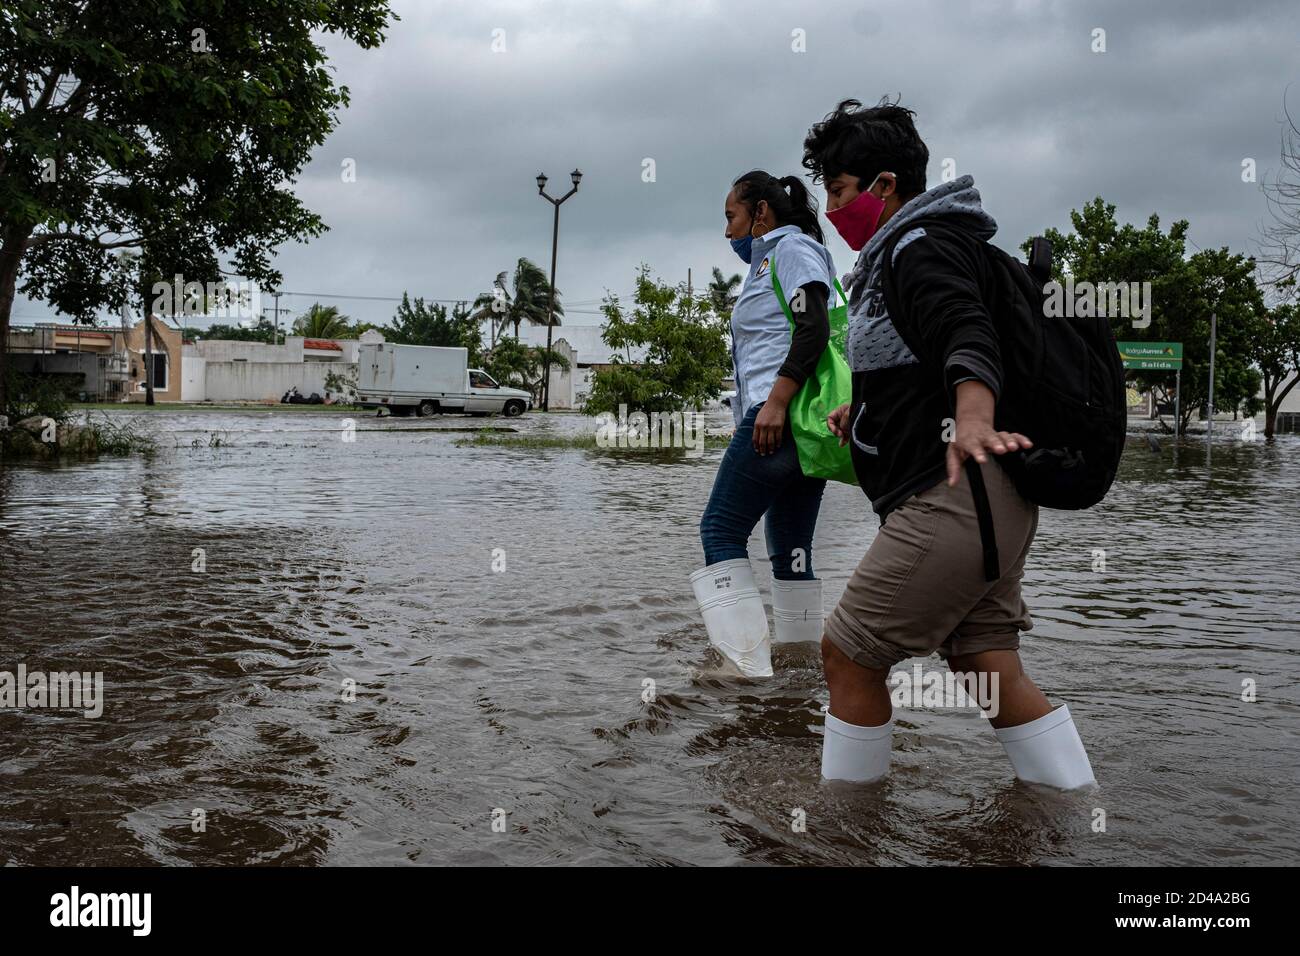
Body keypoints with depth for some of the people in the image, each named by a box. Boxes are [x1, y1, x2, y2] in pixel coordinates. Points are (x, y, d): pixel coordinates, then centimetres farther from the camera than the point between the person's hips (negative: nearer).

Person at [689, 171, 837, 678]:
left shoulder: (793, 247, -1)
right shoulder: (771, 258, 27)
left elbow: (814, 327, -16)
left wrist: (775, 402, -24)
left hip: (780, 416, -10)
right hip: (803, 425, 10)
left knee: (721, 529, -8)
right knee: (791, 550, 10)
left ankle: (745, 659, -12)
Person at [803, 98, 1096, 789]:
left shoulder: (922, 247, -9)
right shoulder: (896, 256, 24)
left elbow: (967, 336, -30)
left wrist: (971, 420, -47)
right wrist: (862, 409, 50)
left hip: (952, 495, -11)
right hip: (978, 501, 11)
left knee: (847, 653, -4)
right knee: (991, 671, 10)